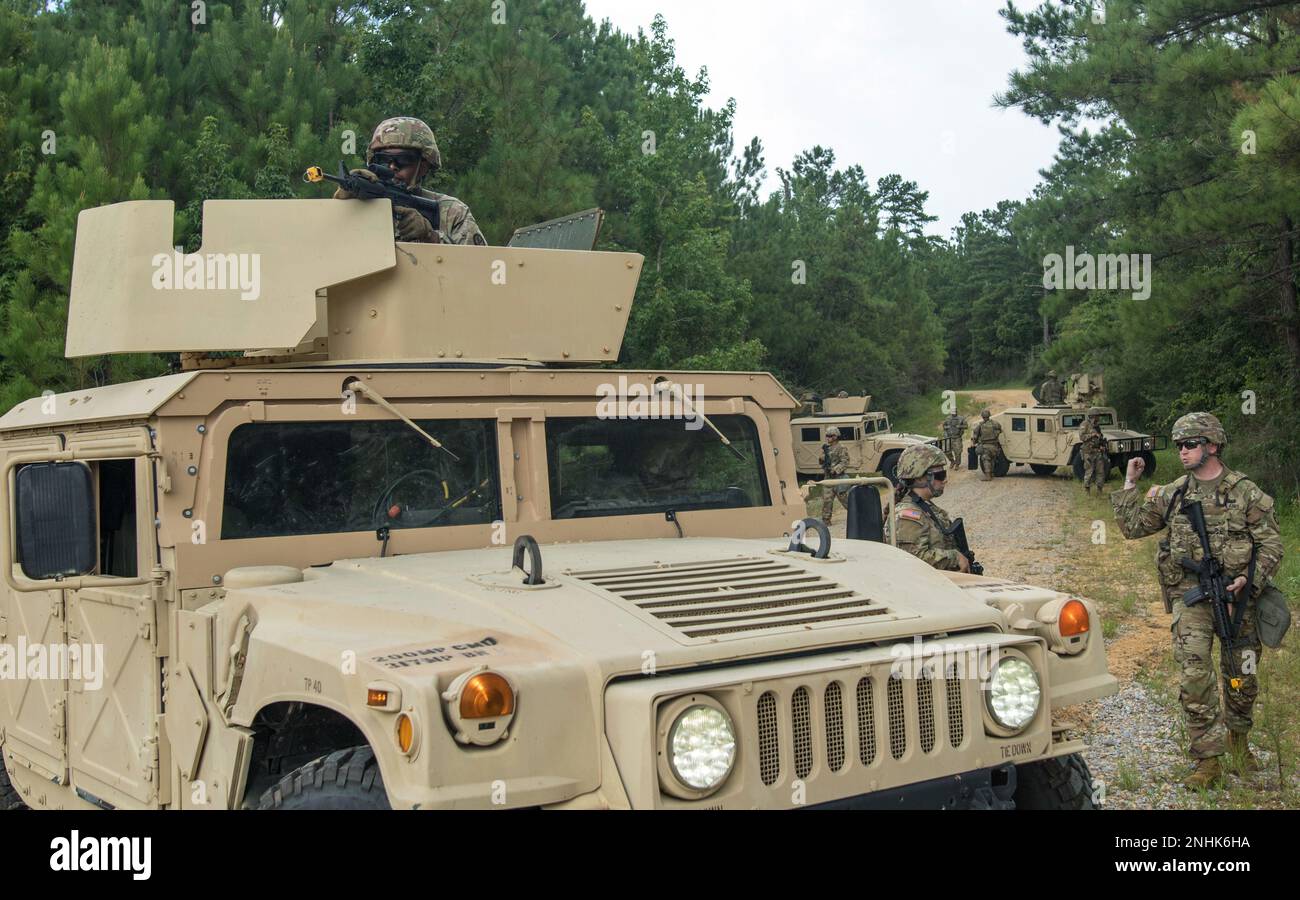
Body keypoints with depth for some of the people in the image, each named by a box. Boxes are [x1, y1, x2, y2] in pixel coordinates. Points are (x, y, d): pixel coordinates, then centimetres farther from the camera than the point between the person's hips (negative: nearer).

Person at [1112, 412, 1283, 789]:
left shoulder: (1246, 492, -2)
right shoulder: (1172, 494, 7)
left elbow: (1271, 545, -2)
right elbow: (1132, 526, 12)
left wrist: (1249, 580, -15)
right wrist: (1129, 485, 5)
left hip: (1236, 594, -1)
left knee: (1242, 674, 12)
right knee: (1195, 675, -12)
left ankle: (1238, 737, 39)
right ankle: (1208, 761, -7)